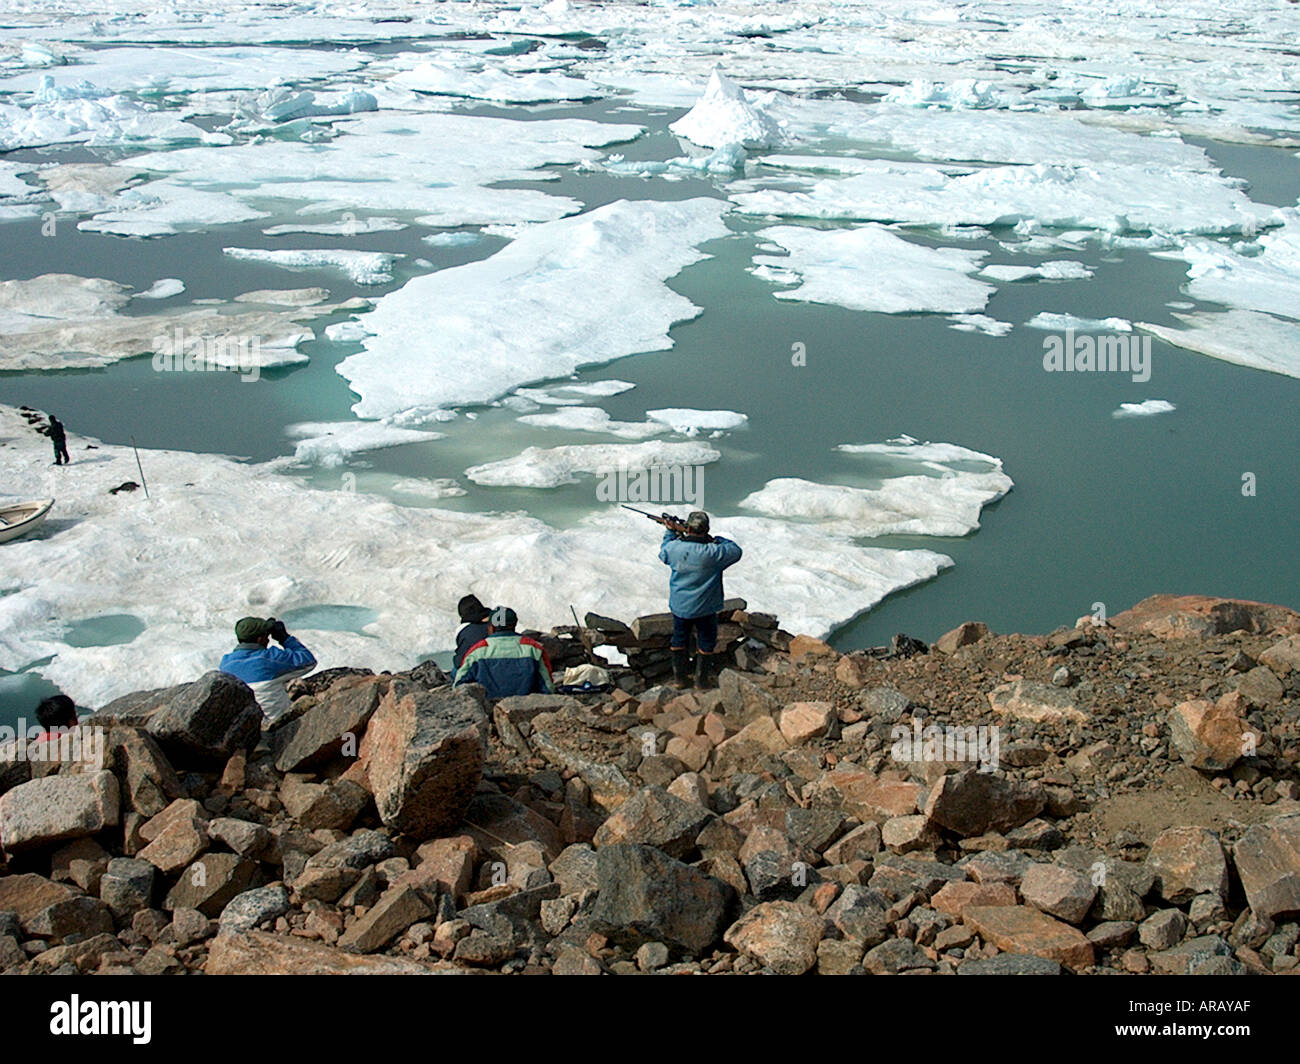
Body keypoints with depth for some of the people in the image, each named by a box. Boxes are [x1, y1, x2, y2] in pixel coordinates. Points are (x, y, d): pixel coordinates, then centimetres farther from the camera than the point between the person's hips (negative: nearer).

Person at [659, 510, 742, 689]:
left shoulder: (675, 547, -15)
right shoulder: (713, 553, -25)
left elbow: (663, 554, 10)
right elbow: (736, 551, -8)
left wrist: (670, 532, 20)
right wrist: (716, 540, 0)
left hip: (679, 606, 3)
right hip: (705, 608, -3)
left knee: (679, 640, 21)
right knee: (706, 642, 16)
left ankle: (680, 678, 31)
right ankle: (702, 680, 24)